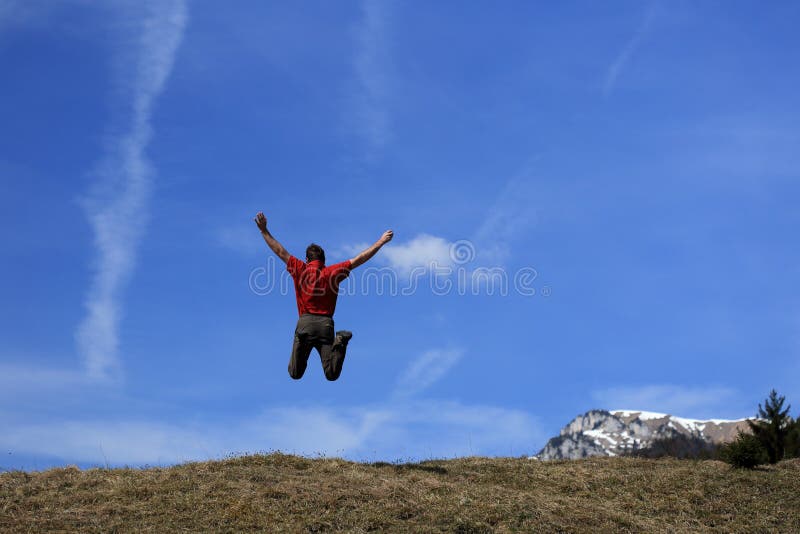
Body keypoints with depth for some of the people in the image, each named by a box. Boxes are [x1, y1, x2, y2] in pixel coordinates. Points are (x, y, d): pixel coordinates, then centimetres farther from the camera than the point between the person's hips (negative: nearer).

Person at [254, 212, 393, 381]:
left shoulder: (300, 269, 8)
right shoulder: (333, 271, 10)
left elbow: (280, 251, 14)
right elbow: (360, 259, 11)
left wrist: (264, 231, 23)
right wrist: (381, 242, 18)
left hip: (305, 322, 0)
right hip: (326, 324, 1)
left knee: (295, 374, 3)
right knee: (332, 375, -5)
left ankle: (302, 344, -23)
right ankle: (339, 342, -28)